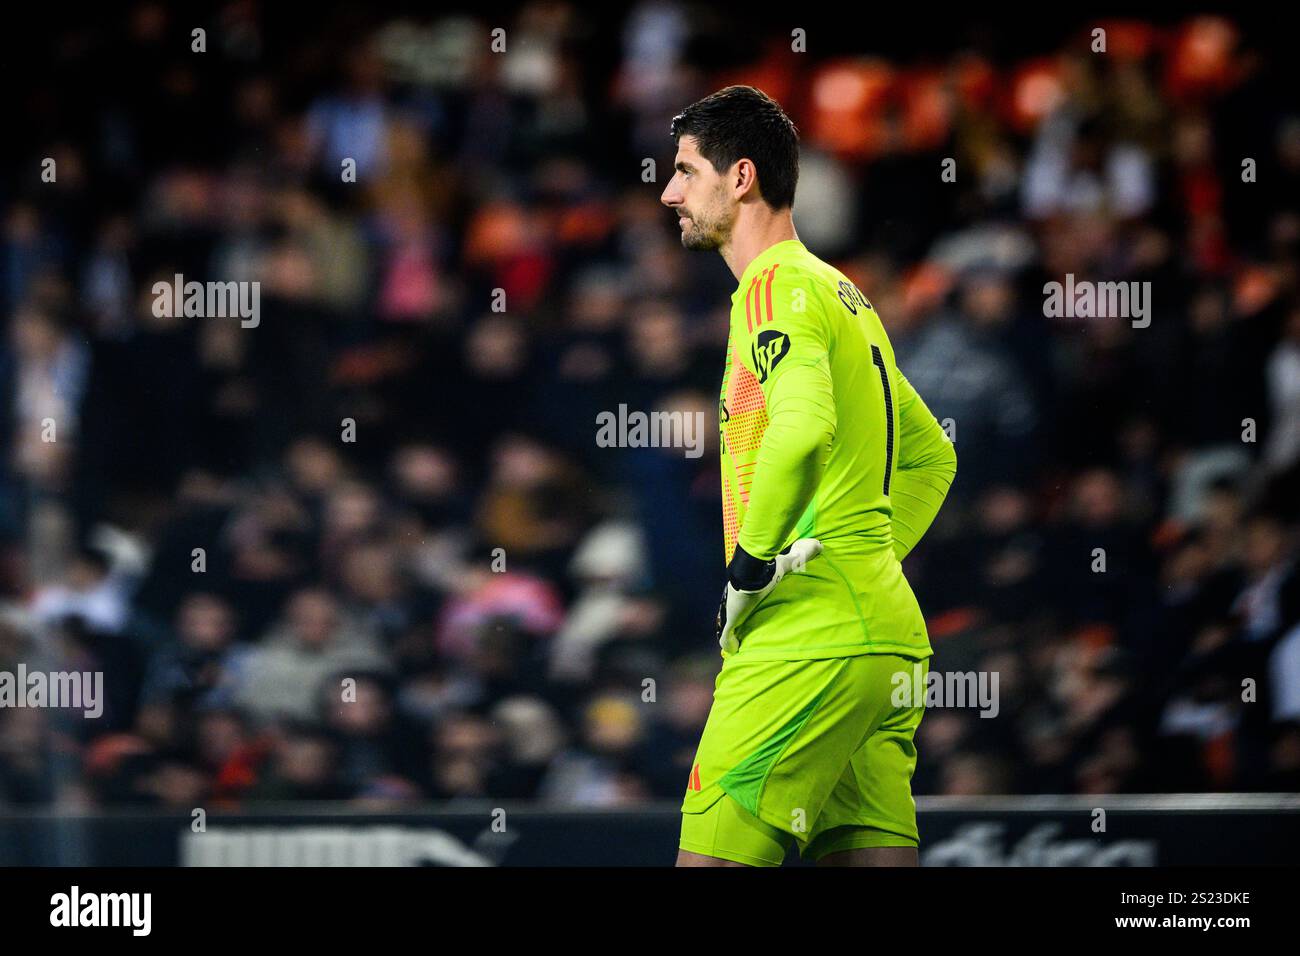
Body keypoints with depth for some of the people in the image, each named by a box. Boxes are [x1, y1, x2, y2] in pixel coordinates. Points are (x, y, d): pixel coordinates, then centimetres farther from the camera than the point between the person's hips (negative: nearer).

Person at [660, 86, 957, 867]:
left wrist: (751, 563, -18)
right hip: (888, 638, 9)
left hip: (808, 644, -9)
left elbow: (802, 427, -28)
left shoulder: (777, 286, -8)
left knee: (711, 857, -10)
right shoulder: (841, 294, 21)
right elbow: (930, 456, 31)